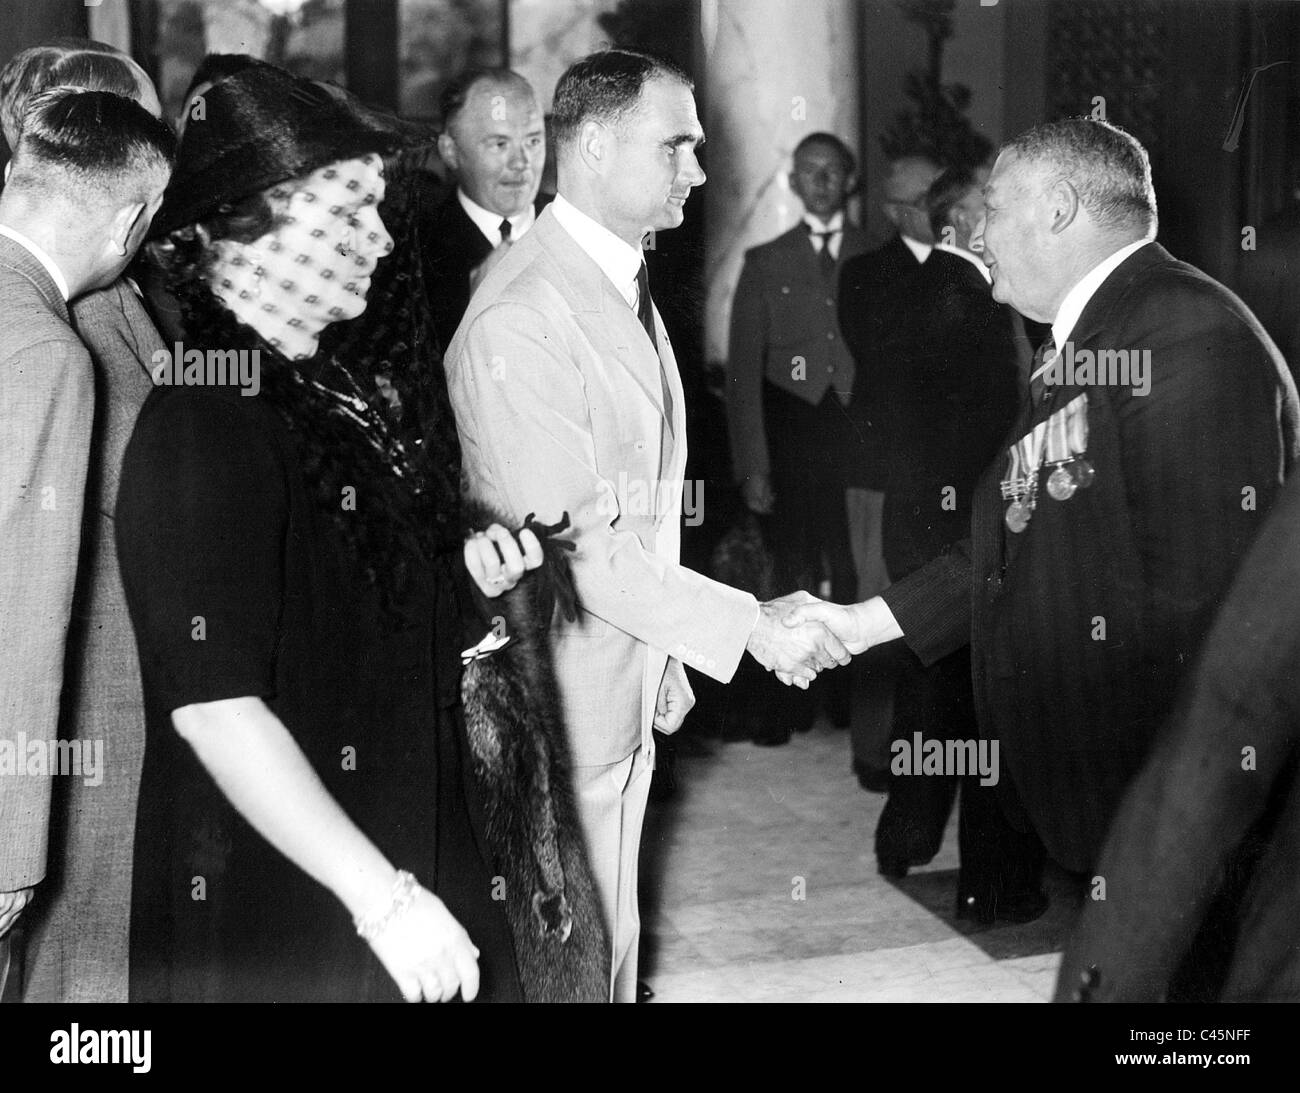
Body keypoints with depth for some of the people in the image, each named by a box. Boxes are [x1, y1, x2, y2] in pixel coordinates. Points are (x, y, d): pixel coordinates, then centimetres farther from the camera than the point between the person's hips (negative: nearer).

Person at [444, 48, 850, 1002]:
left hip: (626, 685, 9)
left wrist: (664, 664, 16)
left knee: (608, 939, 20)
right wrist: (747, 626, -20)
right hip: (560, 707, -9)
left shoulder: (626, 284, 11)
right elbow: (571, 545, -24)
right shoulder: (522, 316, -22)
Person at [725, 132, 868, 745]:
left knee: (857, 579, 0)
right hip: (790, 442, 0)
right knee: (795, 582, 1)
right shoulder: (765, 264, 9)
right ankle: (787, 707, 11)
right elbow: (743, 372, 4)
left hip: (863, 442, 0)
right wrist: (752, 465, -5)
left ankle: (854, 699, 14)